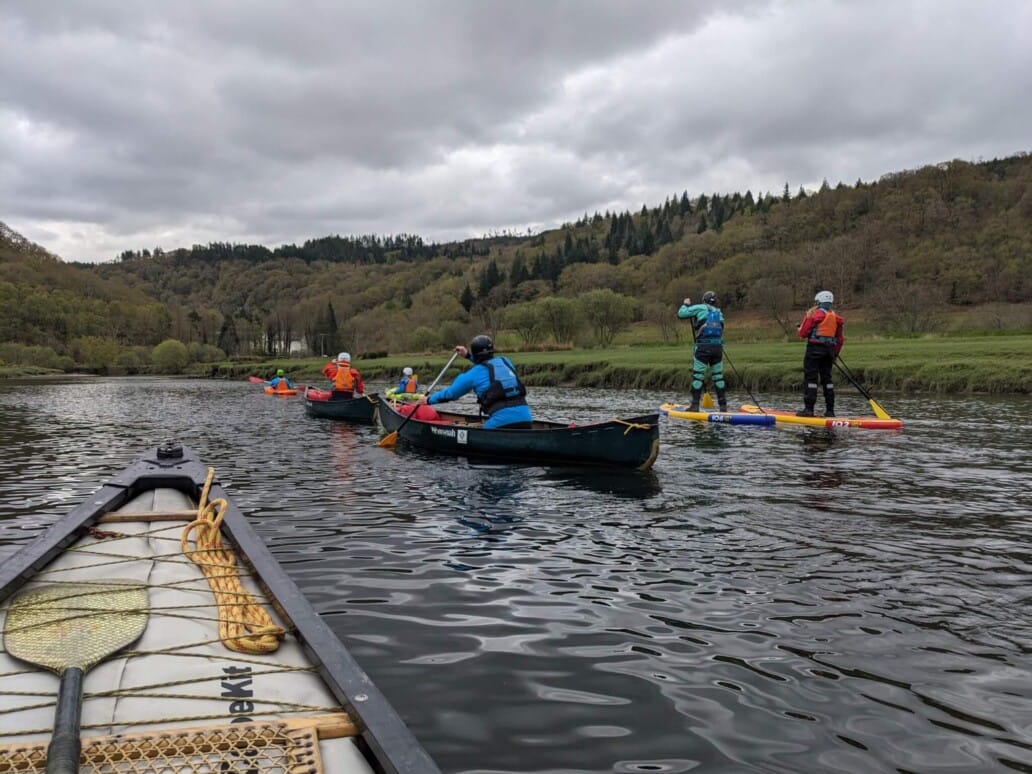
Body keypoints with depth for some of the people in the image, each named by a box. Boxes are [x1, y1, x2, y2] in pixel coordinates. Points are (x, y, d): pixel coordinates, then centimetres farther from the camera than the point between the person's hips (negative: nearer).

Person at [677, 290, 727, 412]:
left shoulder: (700, 308, 3)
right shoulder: (719, 313, 18)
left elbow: (681, 314, 2)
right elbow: (720, 331, 16)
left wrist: (685, 304, 19)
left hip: (703, 347, -4)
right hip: (717, 347, 4)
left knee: (698, 376, -1)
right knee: (718, 377, 11)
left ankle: (695, 405, -4)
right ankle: (723, 406, 12)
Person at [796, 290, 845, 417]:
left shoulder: (816, 314, -7)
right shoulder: (836, 317, 14)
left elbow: (802, 333, -7)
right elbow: (840, 339, 17)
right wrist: (835, 354, 25)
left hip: (815, 348, -7)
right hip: (829, 350, 7)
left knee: (810, 378, -6)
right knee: (827, 379, 11)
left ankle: (808, 409, -11)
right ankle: (830, 410, 11)